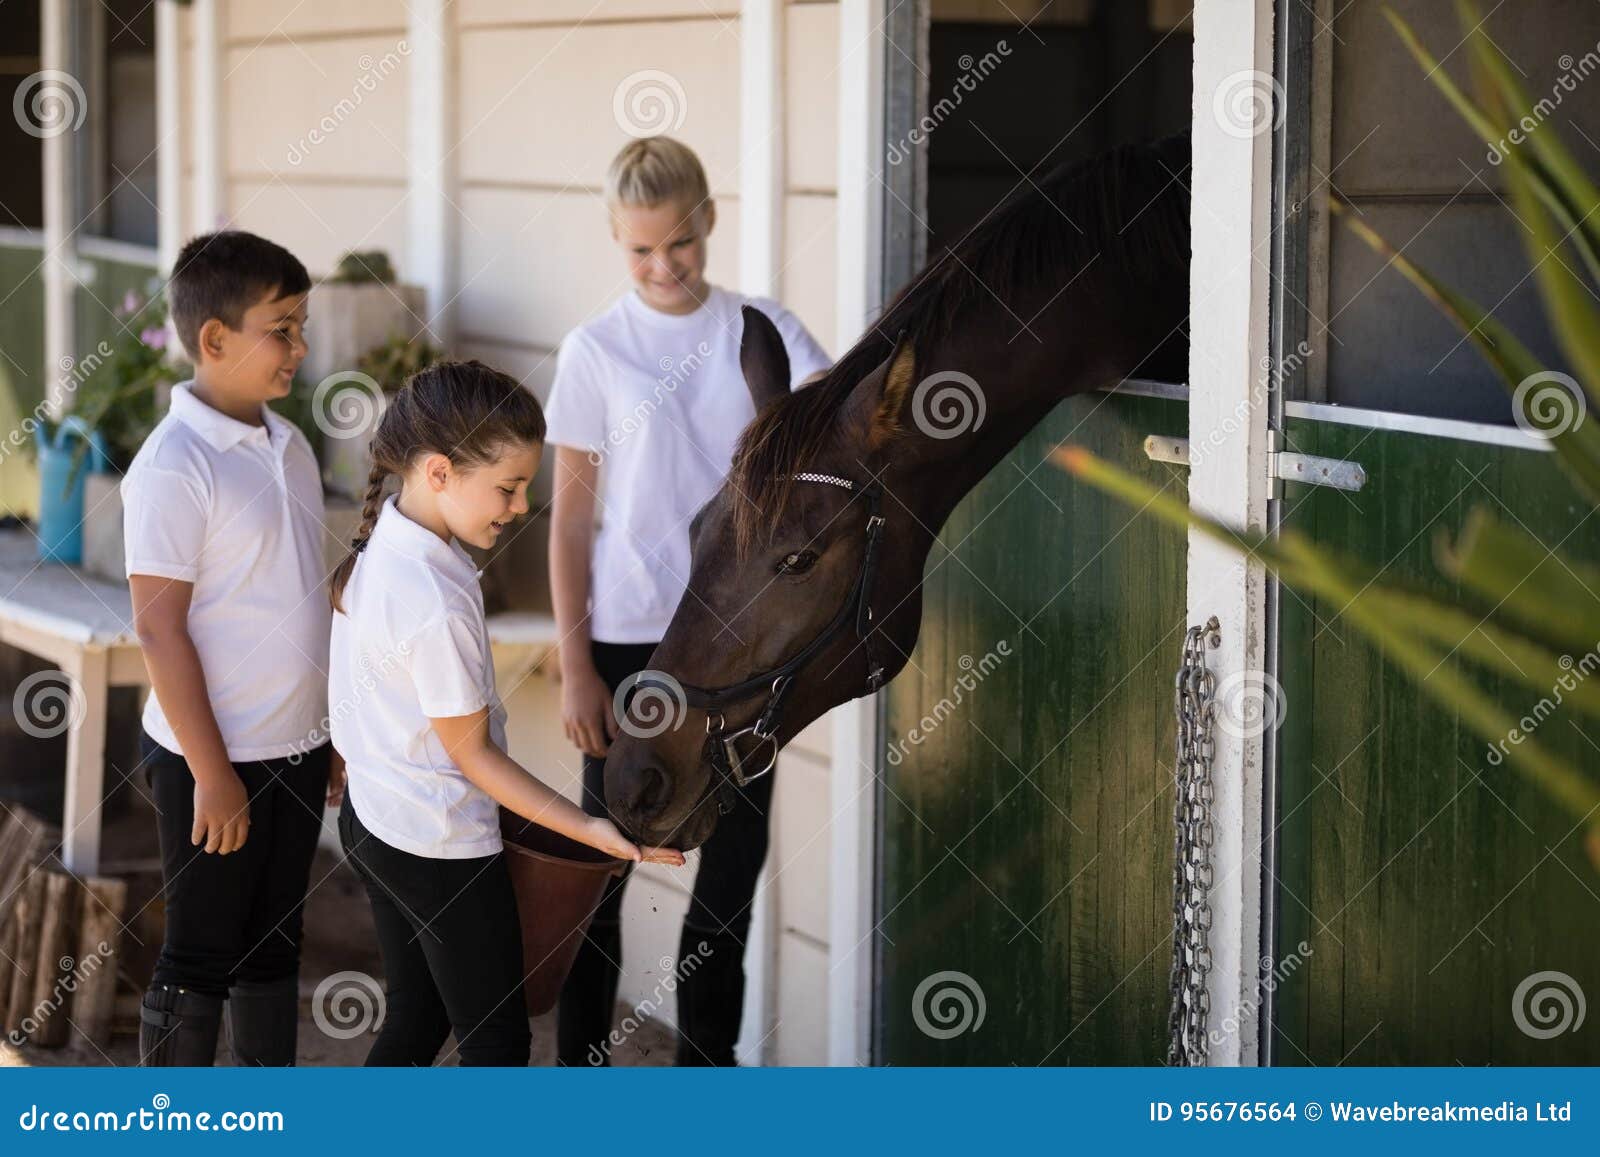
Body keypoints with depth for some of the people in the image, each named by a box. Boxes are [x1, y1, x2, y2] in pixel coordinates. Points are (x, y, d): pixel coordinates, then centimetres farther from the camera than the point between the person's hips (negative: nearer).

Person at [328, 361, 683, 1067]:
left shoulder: (379, 538, -2)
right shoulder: (437, 604, -29)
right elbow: (471, 753, -19)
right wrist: (589, 829, -18)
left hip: (371, 816, 9)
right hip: (441, 845, -9)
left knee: (415, 1021, 20)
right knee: (497, 1040, 5)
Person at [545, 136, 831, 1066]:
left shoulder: (762, 329, 2)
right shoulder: (596, 351, -3)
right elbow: (570, 516, -2)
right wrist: (576, 668, -6)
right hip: (632, 638, -2)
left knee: (735, 852, 10)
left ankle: (709, 1053, 25)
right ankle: (584, 1065, 16)